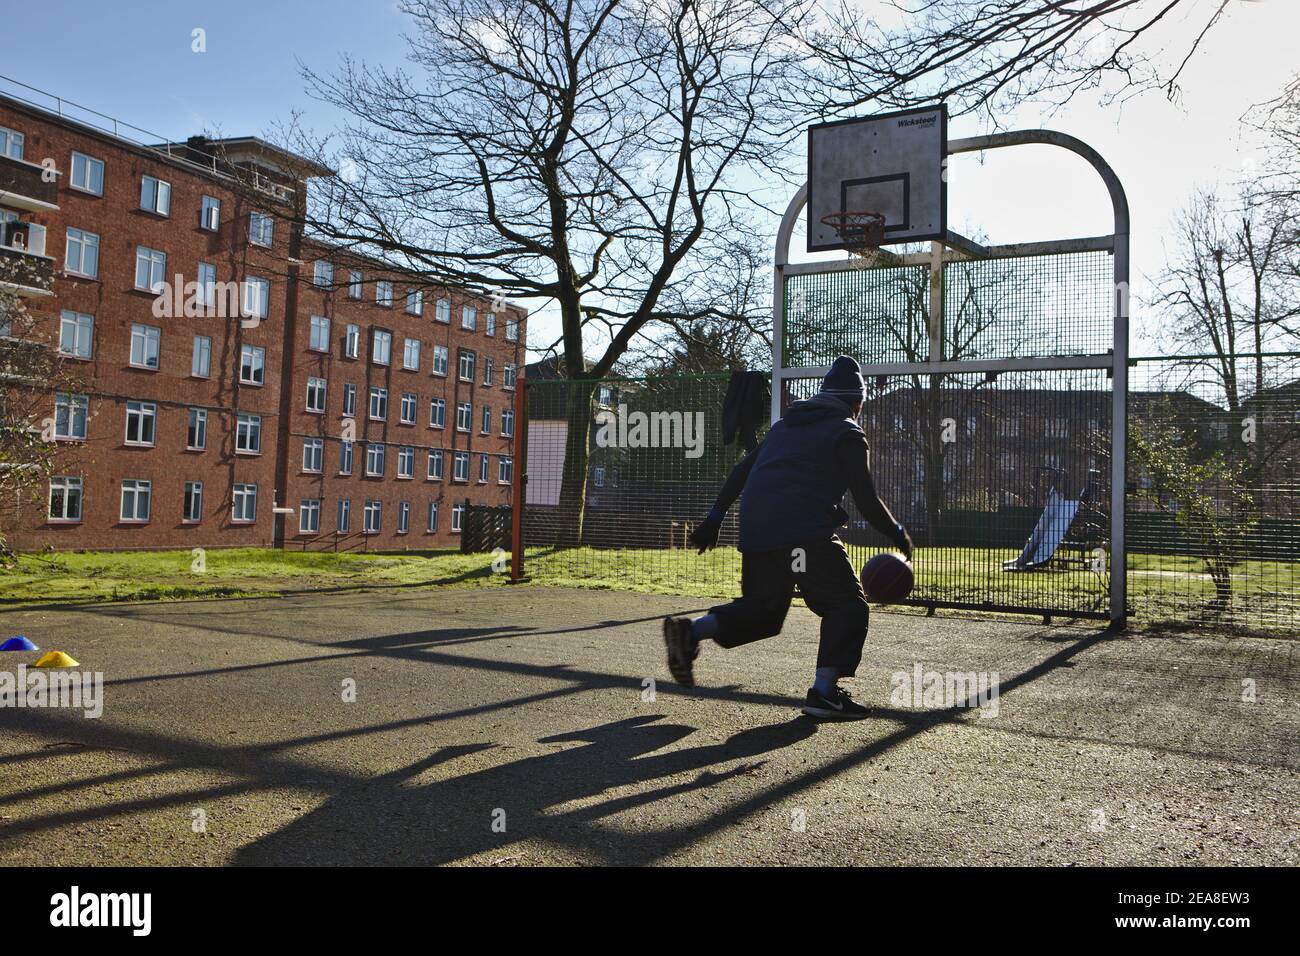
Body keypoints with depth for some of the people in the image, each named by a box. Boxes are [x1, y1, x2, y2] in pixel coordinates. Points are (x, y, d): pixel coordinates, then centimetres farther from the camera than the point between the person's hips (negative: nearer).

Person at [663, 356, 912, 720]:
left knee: (763, 607, 19)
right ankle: (824, 691, -7)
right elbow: (866, 500, -1)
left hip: (755, 533, 7)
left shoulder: (784, 425, 25)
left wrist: (714, 519, 23)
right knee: (847, 604, 5)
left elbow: (740, 471, 21)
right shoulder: (848, 433, 6)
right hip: (806, 534, -6)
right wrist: (898, 535, 13)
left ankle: (691, 630, 0)